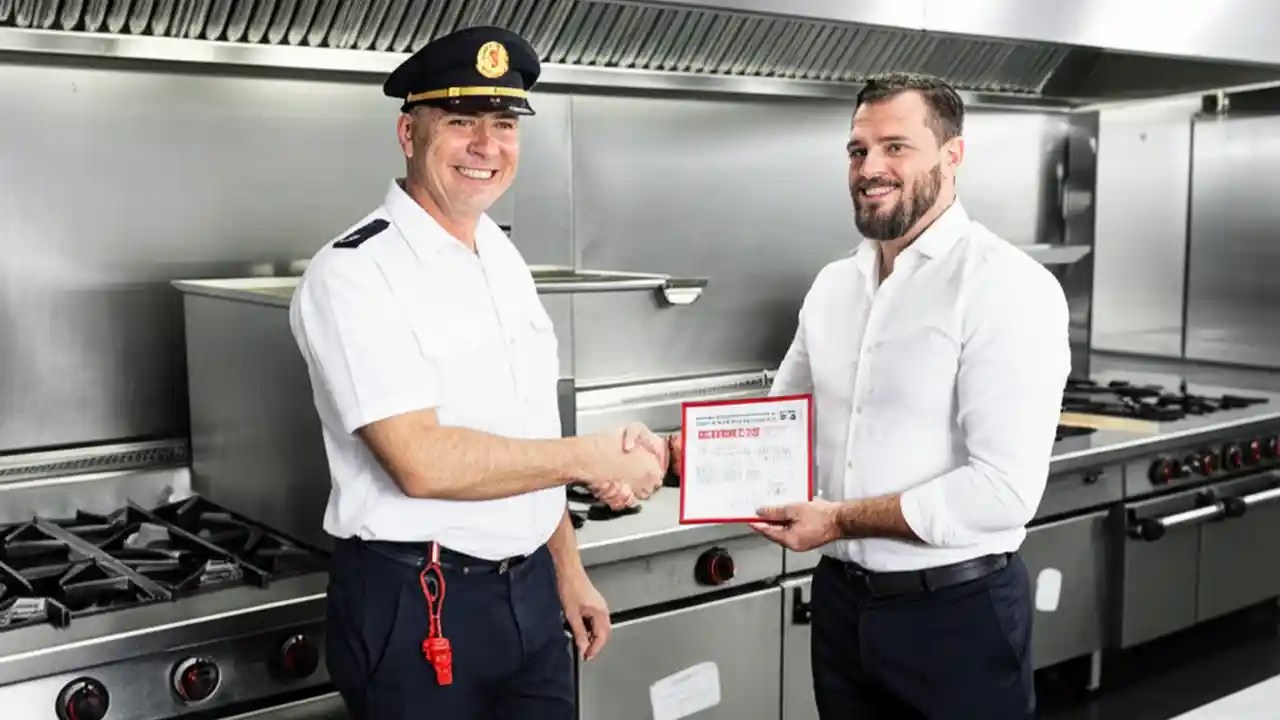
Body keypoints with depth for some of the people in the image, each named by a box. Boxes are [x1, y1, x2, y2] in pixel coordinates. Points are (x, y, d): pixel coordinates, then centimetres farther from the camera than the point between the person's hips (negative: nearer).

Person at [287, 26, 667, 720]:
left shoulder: (504, 257, 8)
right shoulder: (353, 273, -16)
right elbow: (422, 462, -25)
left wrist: (567, 570, 14)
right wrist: (592, 457, -18)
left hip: (531, 592, 7)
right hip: (417, 609, -7)